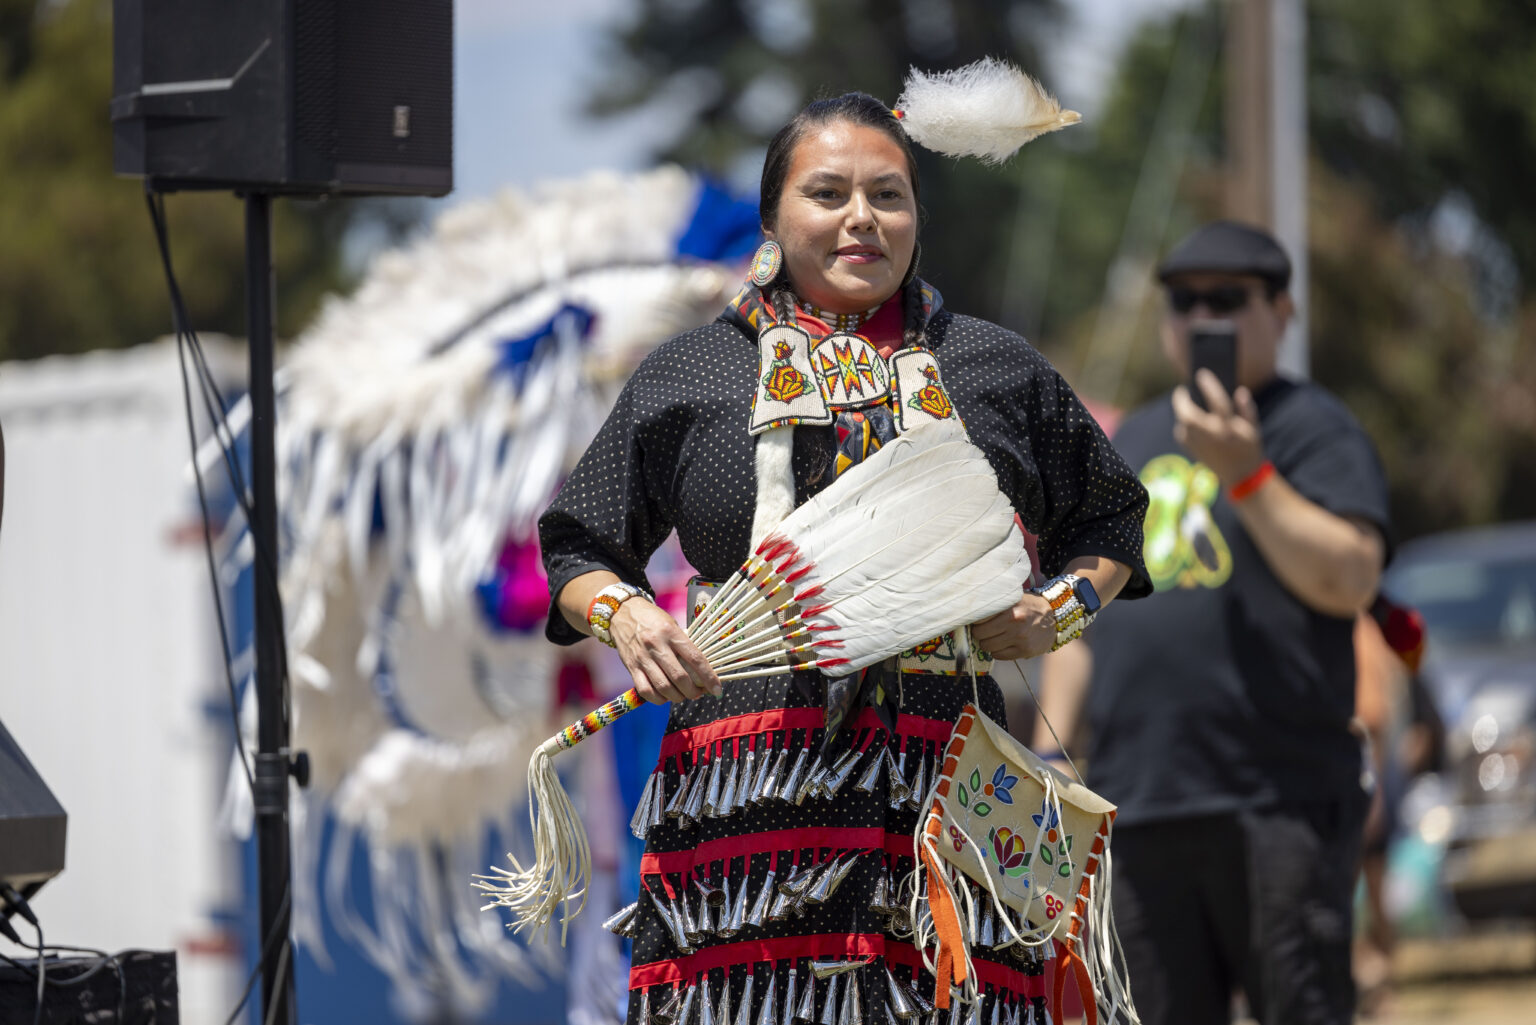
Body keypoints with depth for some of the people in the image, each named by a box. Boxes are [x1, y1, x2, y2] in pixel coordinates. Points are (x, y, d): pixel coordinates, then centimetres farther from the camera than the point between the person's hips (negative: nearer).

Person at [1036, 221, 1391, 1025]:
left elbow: (1348, 582, -13)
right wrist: (1051, 750, 16)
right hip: (1136, 806, 6)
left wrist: (1247, 475, -19)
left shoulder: (1313, 429, 1)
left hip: (1280, 804, -6)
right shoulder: (1130, 444, 21)